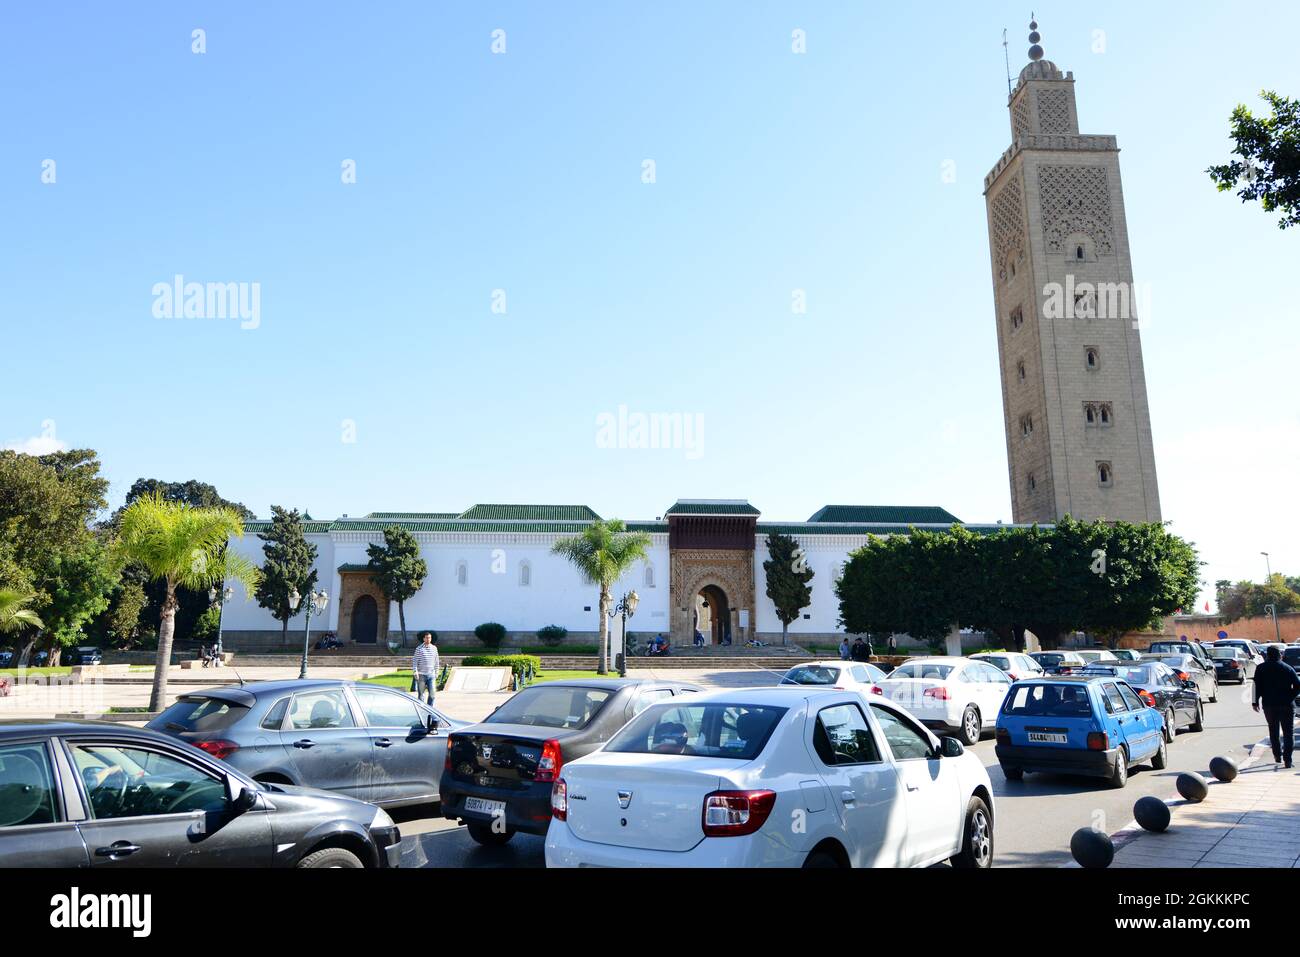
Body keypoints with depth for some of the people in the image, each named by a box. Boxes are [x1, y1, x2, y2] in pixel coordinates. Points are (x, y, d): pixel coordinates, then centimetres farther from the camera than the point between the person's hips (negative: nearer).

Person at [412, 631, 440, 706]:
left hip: (431, 675, 3)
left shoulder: (434, 648, 8)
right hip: (421, 675, -3)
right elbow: (415, 661, -5)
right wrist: (415, 672, -16)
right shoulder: (419, 649, -4)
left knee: (432, 693, -4)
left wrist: (436, 673, 14)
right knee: (421, 695, 2)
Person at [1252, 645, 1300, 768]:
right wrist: (1290, 697, 6)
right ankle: (1287, 758, -9)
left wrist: (1255, 701, 2)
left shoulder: (1261, 668, 1)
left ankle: (1278, 755, 18)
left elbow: (1257, 686, -3)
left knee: (1273, 731, 16)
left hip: (1269, 704, 0)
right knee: (1288, 732, 1)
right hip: (1287, 705, 0)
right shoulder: (1288, 668, 3)